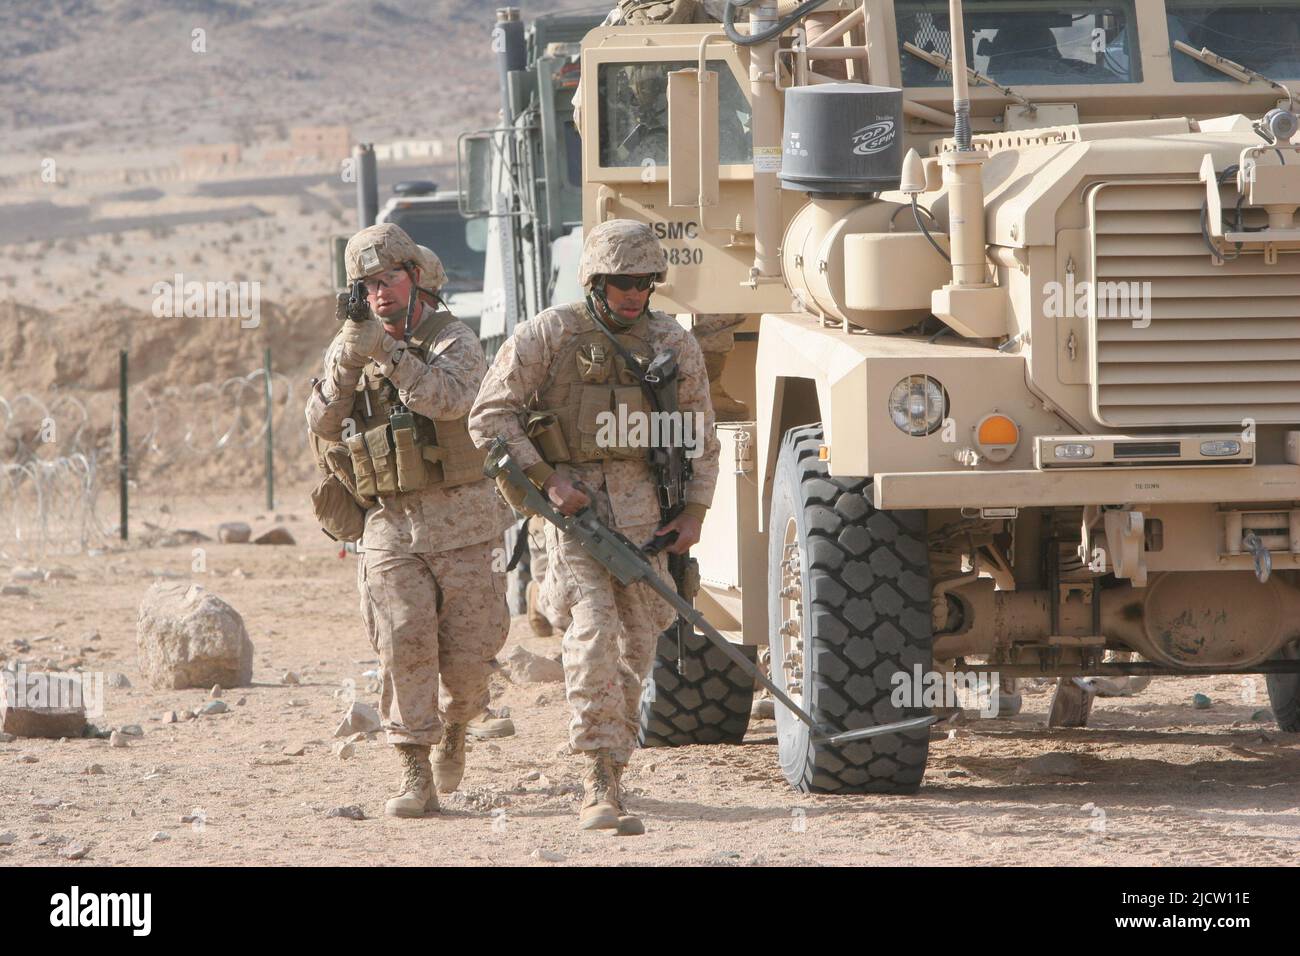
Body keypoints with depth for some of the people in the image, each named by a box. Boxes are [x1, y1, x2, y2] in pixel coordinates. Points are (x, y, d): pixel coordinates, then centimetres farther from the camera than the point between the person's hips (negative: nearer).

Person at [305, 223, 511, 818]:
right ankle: (415, 778, -6)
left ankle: (454, 724, 32)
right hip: (390, 526, 3)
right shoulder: (347, 349, 10)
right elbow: (324, 425, -3)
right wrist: (349, 360, -18)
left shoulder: (453, 340, -4)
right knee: (404, 648, -9)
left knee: (468, 651, 0)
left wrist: (387, 351, -29)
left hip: (462, 522, -3)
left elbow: (449, 399, -24)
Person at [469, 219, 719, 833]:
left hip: (644, 506, 4)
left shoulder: (673, 344, 8)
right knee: (593, 628, -18)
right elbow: (489, 417, -2)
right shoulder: (547, 336, -3)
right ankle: (601, 784, -21)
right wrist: (544, 481, -10)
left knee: (637, 642, 6)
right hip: (572, 501, -4)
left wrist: (694, 511, 5)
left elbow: (699, 437, 16)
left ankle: (610, 767, 24)